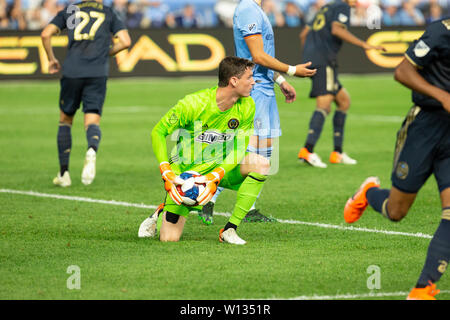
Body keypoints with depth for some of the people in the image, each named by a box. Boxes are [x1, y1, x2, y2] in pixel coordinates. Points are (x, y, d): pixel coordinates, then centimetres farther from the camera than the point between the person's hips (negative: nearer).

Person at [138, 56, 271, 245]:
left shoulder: (247, 107, -10)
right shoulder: (193, 104, -23)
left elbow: (239, 150, -9)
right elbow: (158, 133, -14)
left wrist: (216, 176, -26)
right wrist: (167, 173, -25)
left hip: (222, 168, 4)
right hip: (186, 172, -4)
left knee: (260, 164, -25)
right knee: (169, 239, -12)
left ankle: (229, 230, -18)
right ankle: (162, 214, 26)